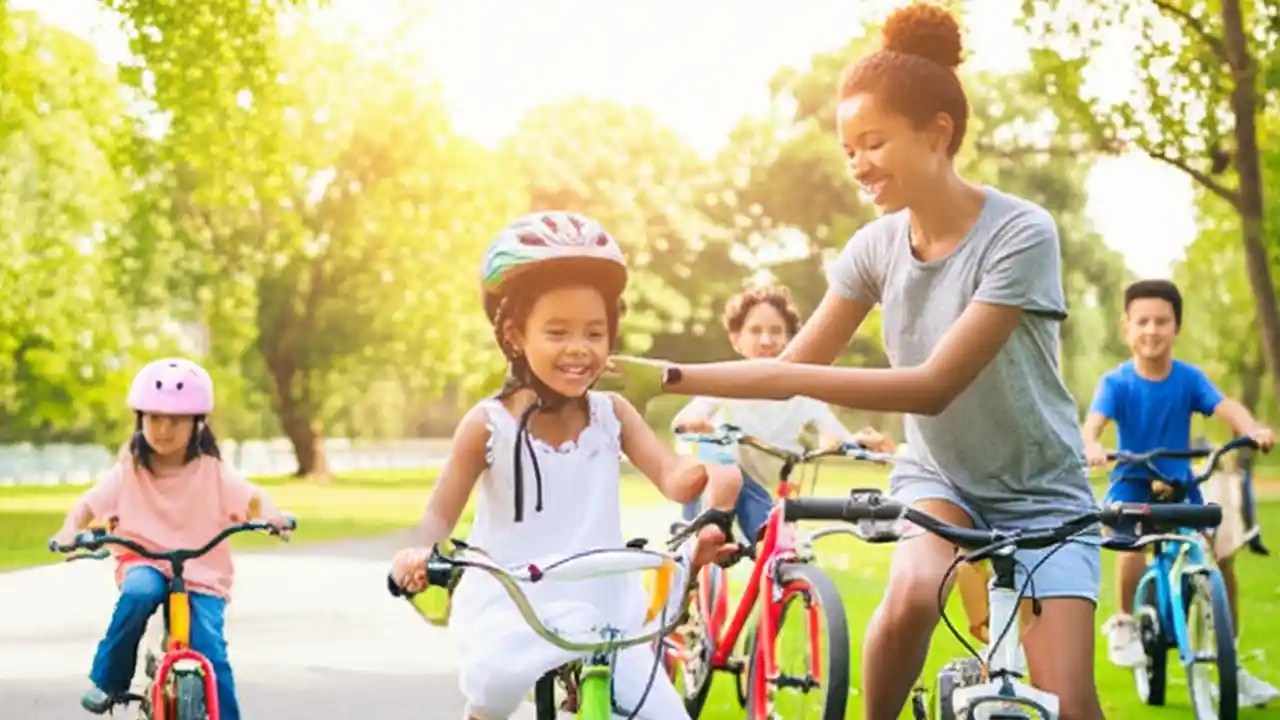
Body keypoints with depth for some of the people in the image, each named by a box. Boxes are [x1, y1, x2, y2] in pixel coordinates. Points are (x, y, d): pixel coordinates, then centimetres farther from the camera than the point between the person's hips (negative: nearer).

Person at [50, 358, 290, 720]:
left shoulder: (212, 472, -2)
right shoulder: (129, 472, 0)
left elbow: (253, 497, -5)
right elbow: (87, 504, -2)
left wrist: (270, 514, -29)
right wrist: (70, 530, -24)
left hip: (202, 574, 0)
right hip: (145, 562, 0)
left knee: (210, 649, -18)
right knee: (139, 592, -34)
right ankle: (108, 680, -15)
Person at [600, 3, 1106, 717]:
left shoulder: (1020, 233, -23)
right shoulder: (877, 245, -7)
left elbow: (934, 385, -29)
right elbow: (796, 370, -4)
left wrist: (790, 376, -35)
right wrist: (665, 376, -17)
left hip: (1042, 493, -3)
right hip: (939, 476, 3)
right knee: (911, 595, -30)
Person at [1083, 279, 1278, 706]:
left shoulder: (1190, 378, -7)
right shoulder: (1116, 383, -12)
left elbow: (1225, 407, -22)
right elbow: (1094, 421, -27)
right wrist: (1091, 446, -51)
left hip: (1180, 485, 3)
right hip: (1131, 482, -3)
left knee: (1220, 554, -9)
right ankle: (1124, 623, -4)